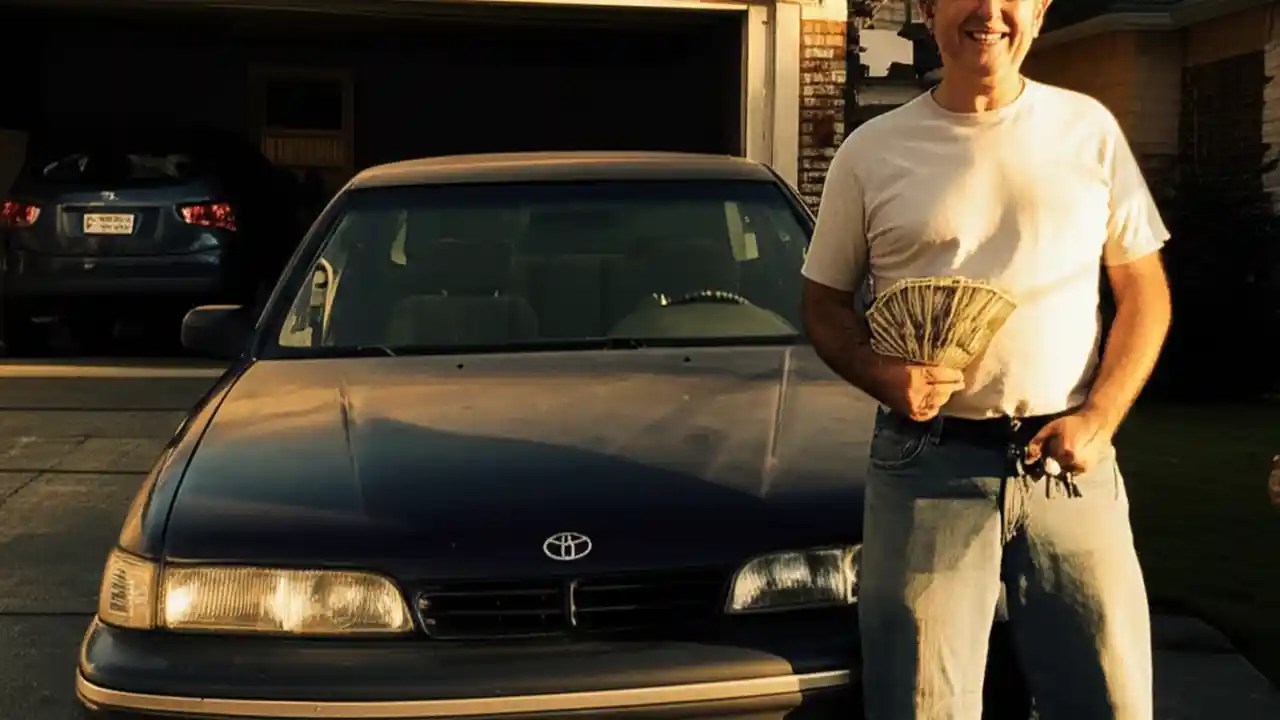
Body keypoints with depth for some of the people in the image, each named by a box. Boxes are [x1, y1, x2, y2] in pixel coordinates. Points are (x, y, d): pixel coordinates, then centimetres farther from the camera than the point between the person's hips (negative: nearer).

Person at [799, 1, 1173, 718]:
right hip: (928, 466, -1)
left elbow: (1144, 291, 9)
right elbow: (826, 306, 10)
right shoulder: (872, 152, 5)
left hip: (1070, 464, 1)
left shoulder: (1090, 129, 7)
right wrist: (883, 377, -10)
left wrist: (1100, 418, -5)